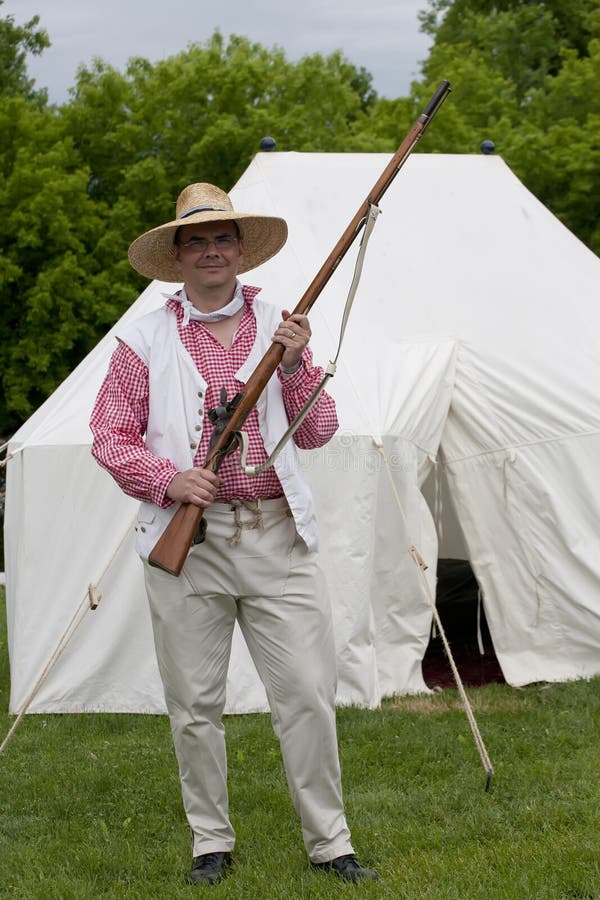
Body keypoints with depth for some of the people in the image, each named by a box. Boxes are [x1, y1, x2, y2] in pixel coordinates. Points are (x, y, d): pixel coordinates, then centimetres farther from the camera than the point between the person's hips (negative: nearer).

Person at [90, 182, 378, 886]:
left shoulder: (279, 328, 11)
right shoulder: (145, 340, 6)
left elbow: (317, 434, 10)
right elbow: (110, 437, 5)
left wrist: (297, 367, -7)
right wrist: (168, 478, -12)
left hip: (276, 535, 1)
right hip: (186, 540, -1)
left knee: (308, 694, -2)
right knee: (195, 704, 4)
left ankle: (329, 842, 8)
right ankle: (210, 841, 18)